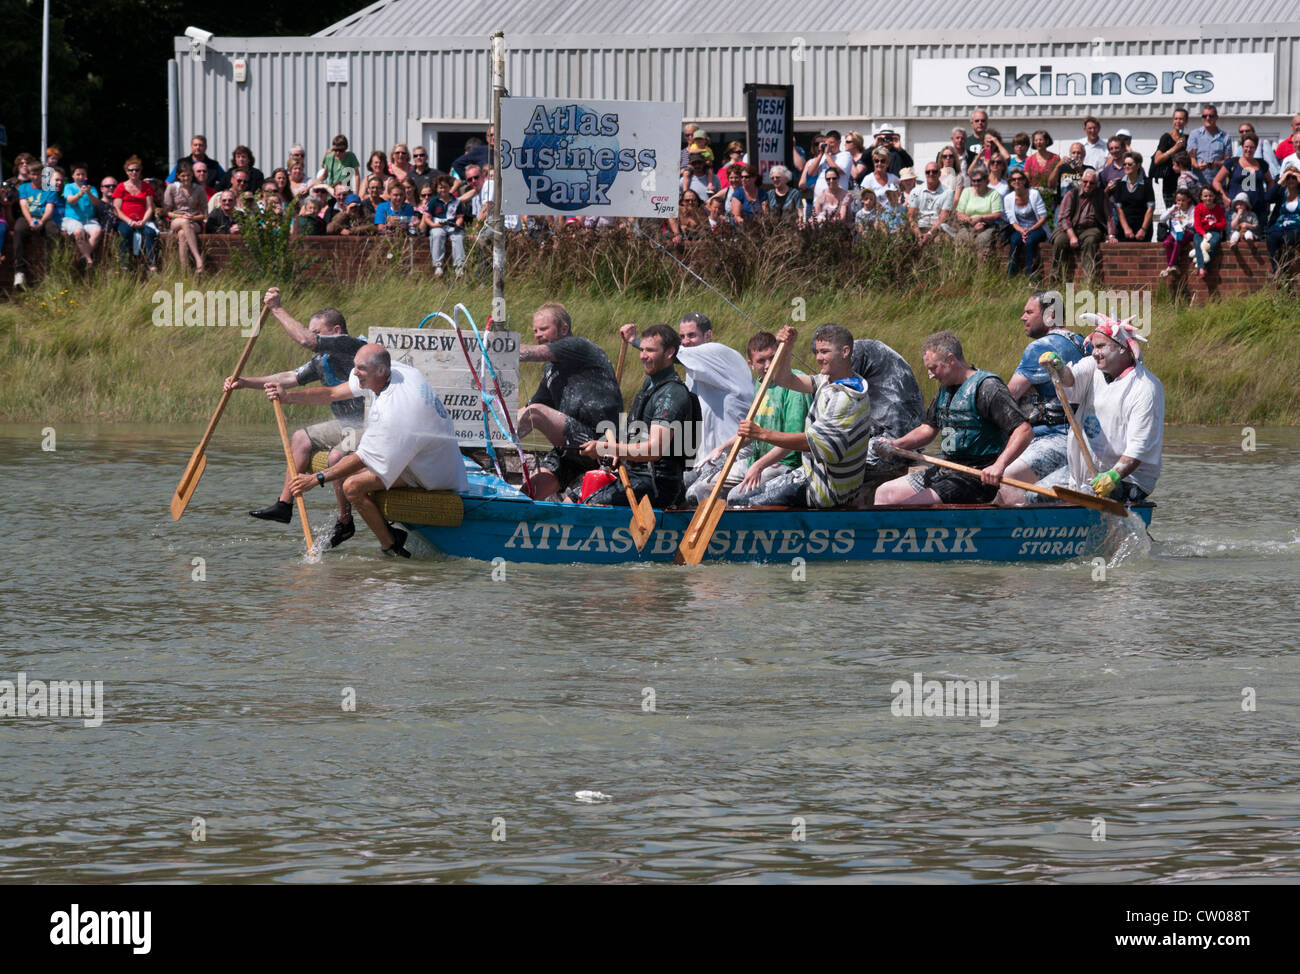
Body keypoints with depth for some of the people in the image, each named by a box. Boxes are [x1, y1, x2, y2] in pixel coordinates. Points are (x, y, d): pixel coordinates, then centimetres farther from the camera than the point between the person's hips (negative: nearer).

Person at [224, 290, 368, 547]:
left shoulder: (350, 346, -19)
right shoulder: (323, 359, 11)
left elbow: (306, 340, -28)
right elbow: (290, 378, 10)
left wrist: (277, 308, -20)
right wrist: (245, 382, 2)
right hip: (348, 425, 11)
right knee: (302, 438, 17)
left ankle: (345, 522, -16)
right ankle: (284, 505, 17)